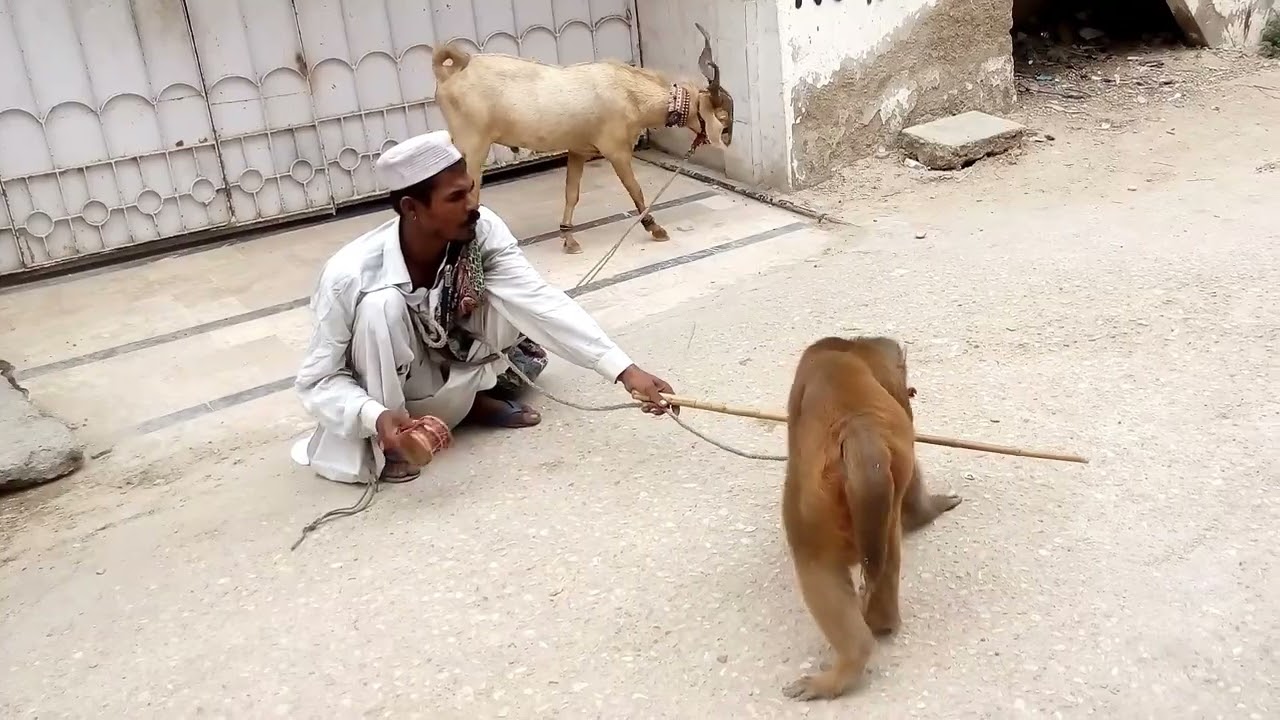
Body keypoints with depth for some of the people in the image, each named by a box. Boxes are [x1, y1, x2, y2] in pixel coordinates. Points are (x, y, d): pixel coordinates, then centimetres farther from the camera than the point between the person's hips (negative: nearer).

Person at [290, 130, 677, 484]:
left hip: (454, 372, 3)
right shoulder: (350, 274, -33)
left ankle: (479, 398, 6)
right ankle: (381, 442, -12)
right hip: (388, 387, -3)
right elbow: (317, 381, -25)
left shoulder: (481, 230, -26)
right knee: (381, 304, -34)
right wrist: (375, 418, -45)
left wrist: (626, 371, -43)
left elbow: (540, 302, -33)